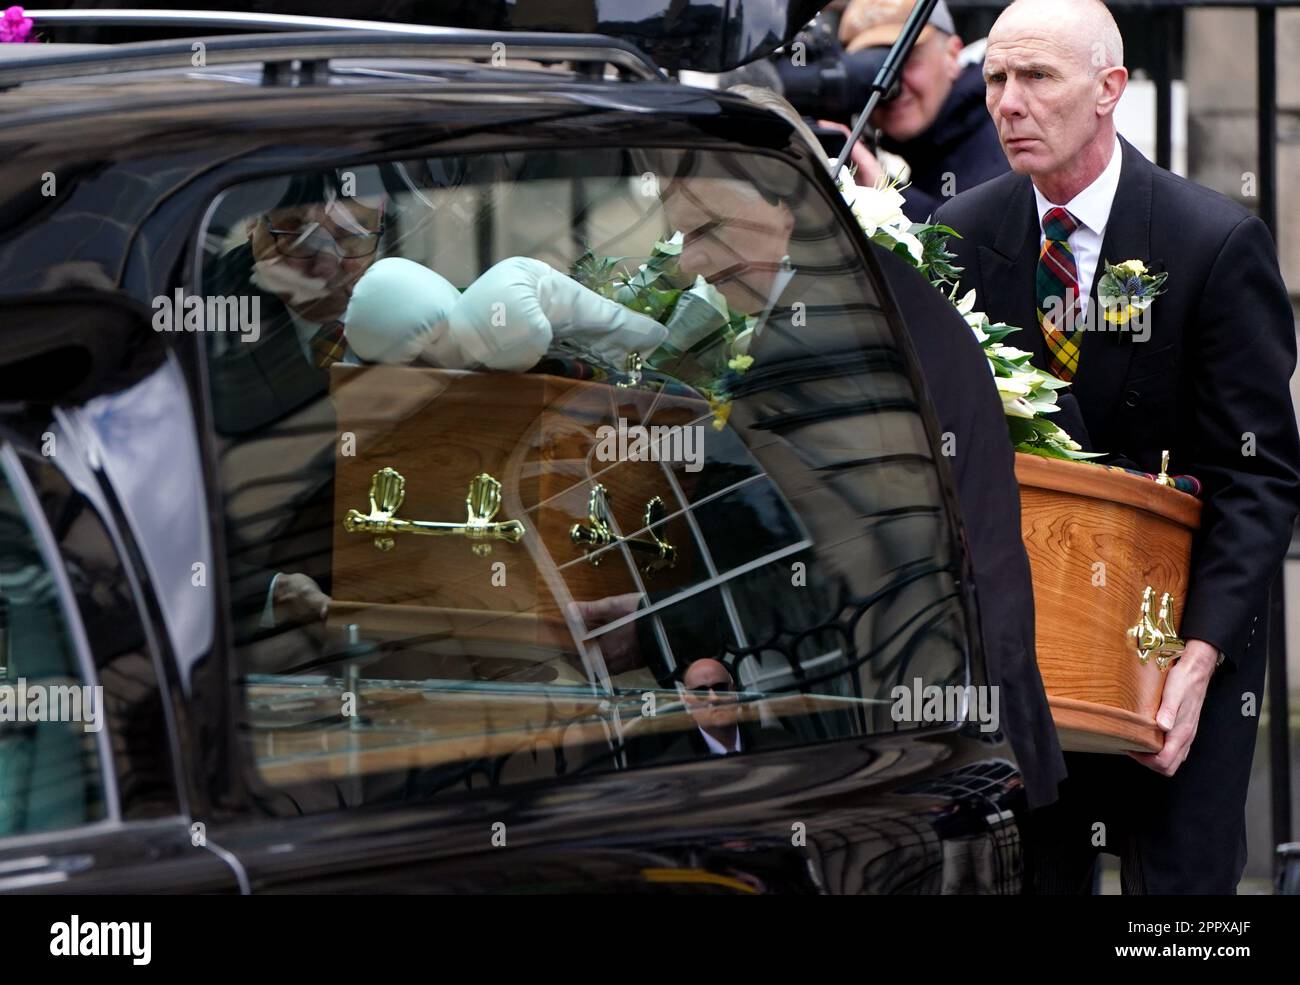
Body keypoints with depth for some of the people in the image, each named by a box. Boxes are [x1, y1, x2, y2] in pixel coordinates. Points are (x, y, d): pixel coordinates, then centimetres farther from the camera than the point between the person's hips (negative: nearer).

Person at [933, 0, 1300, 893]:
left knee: (1181, 877, -4)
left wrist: (1202, 653, -21)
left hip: (1182, 629, -3)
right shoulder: (962, 236, -1)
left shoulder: (1218, 243, -12)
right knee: (1029, 875, 5)